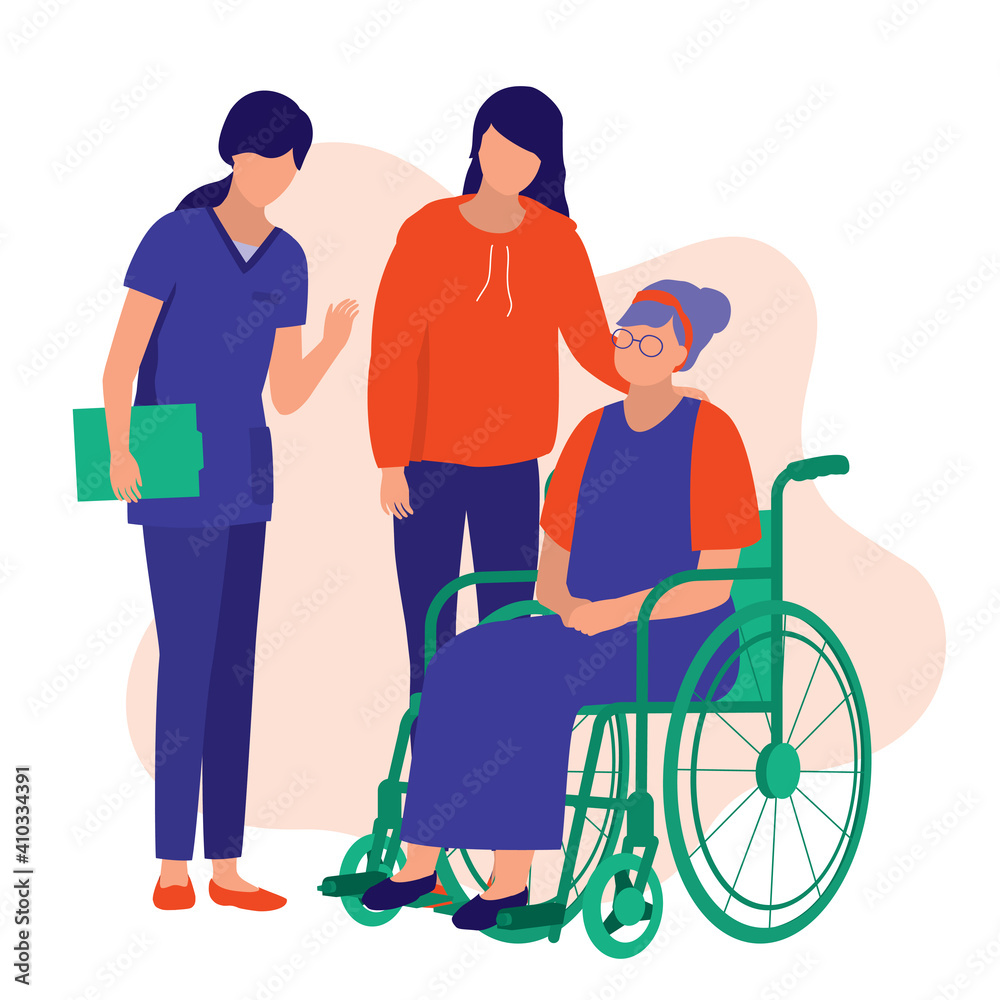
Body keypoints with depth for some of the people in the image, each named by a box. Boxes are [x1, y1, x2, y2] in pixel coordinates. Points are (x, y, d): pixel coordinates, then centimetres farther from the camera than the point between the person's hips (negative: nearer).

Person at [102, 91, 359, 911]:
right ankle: (173, 865, 2)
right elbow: (120, 360, -12)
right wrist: (120, 452, -25)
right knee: (188, 660, -7)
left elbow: (286, 394, 9)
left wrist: (334, 344, -9)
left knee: (235, 664, 6)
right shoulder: (175, 237, -9)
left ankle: (226, 864, 12)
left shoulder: (288, 261, 8)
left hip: (244, 478, 6)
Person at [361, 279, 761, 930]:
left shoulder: (710, 434, -7)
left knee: (534, 679, -33)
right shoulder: (594, 433, 13)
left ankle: (513, 877, -27)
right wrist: (568, 607, -8)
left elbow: (714, 584, -13)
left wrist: (611, 613, -20)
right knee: (464, 665, -20)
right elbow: (551, 568, 14)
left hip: (679, 643, -6)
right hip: (588, 632, 6)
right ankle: (421, 863, -23)